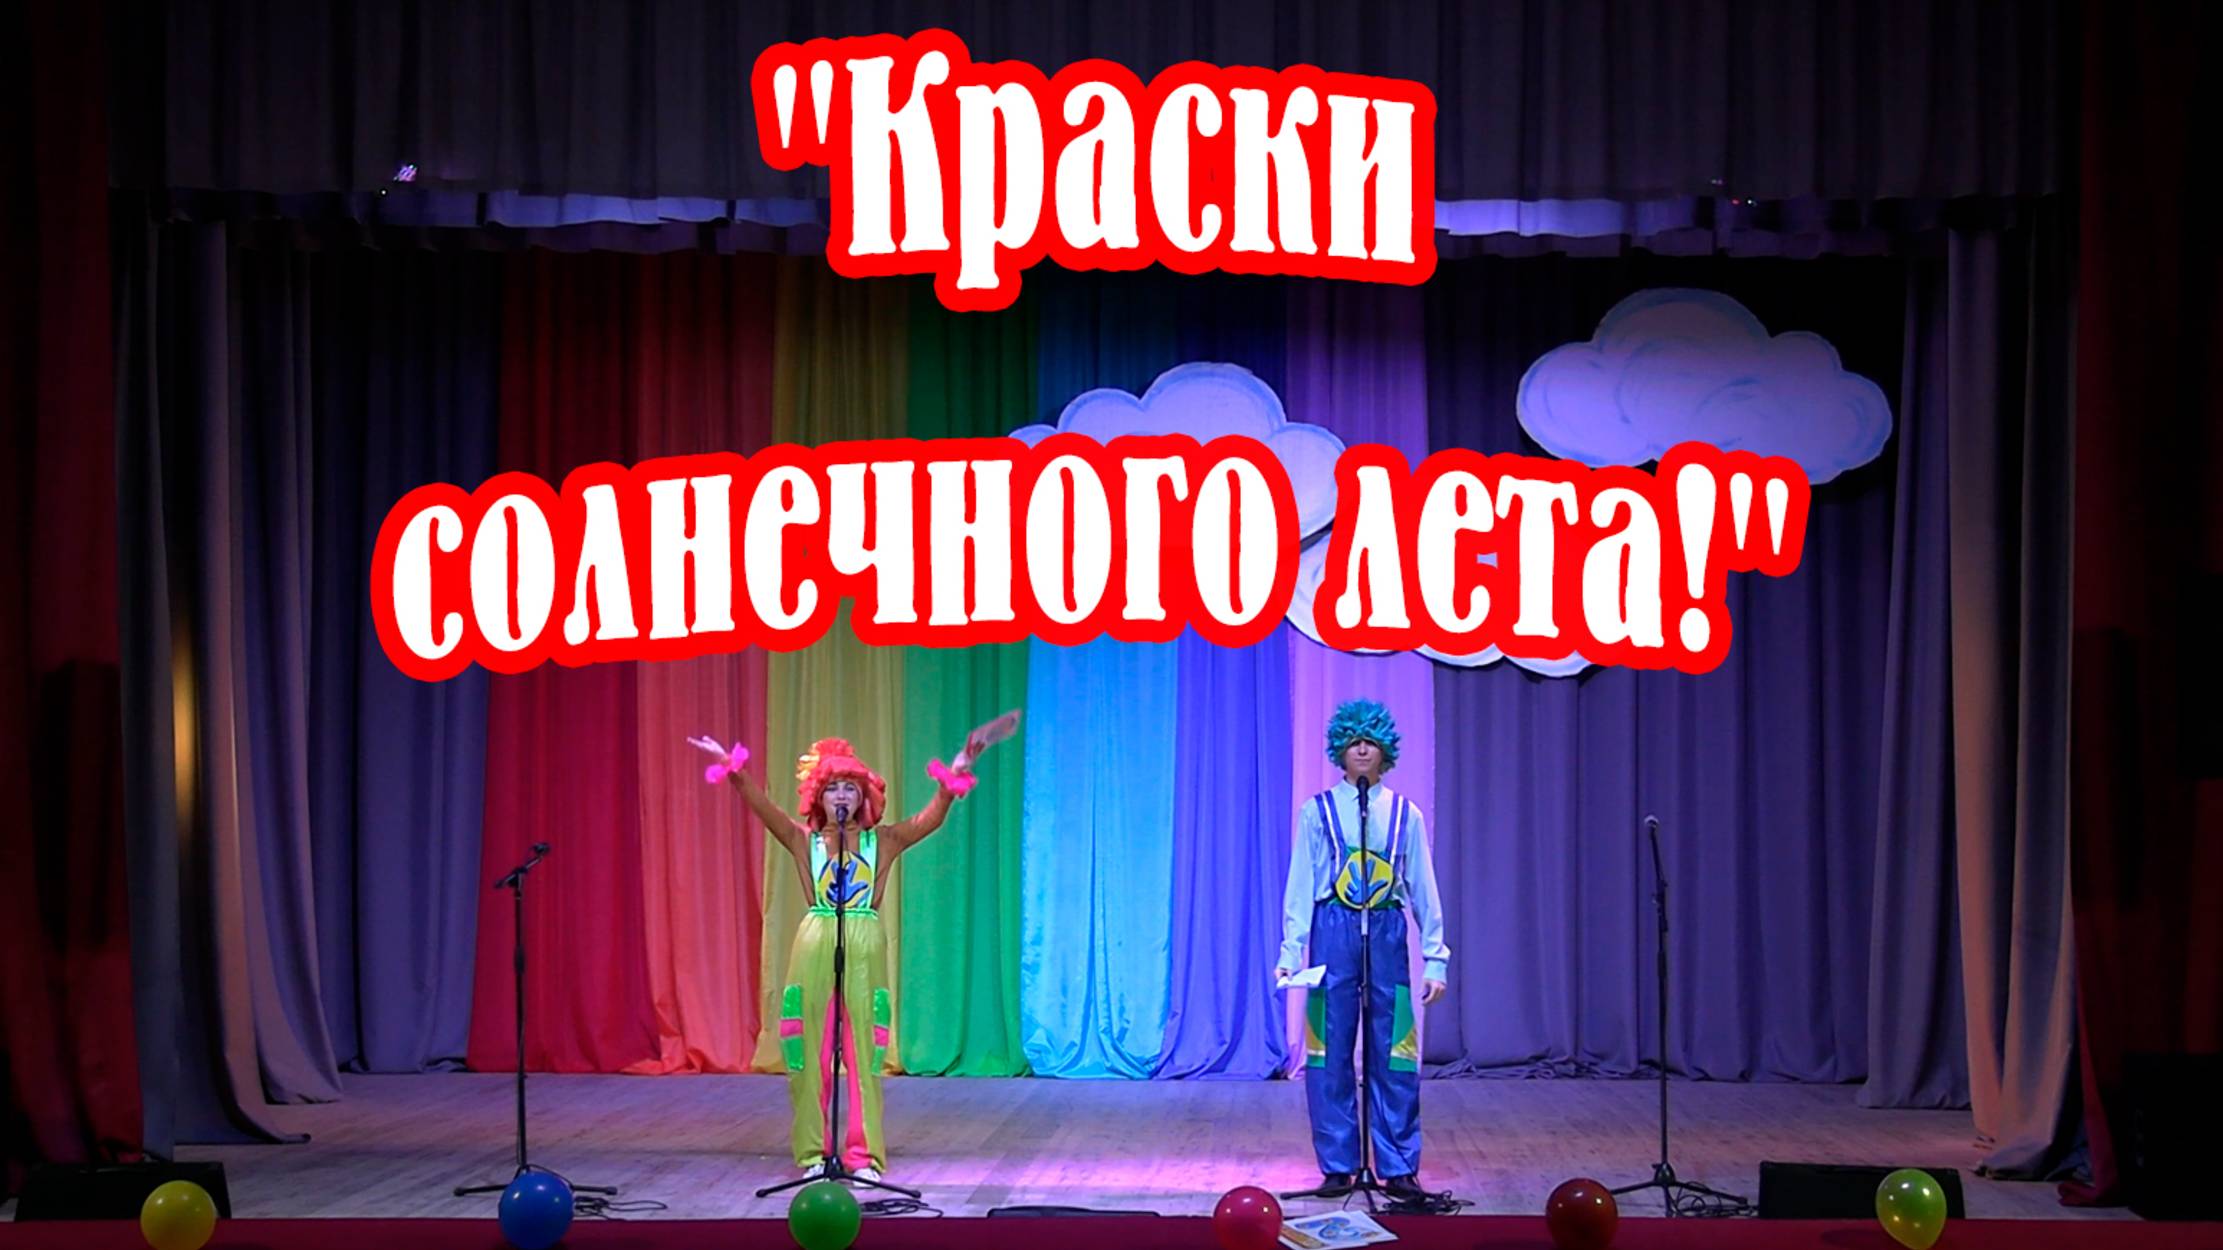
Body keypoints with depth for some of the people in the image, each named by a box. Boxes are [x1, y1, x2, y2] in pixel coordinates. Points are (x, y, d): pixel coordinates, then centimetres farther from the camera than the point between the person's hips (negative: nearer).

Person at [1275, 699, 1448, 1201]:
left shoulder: (1405, 814, 7)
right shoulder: (1317, 811, 3)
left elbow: (1424, 891, 8)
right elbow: (1300, 887, 1)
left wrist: (1435, 957, 3)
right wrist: (1290, 952, -7)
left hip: (1387, 934, 1)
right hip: (1333, 932, -1)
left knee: (1392, 1052, 1)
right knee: (1331, 1051, 2)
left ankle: (1398, 1167, 9)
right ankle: (1338, 1166, 10)